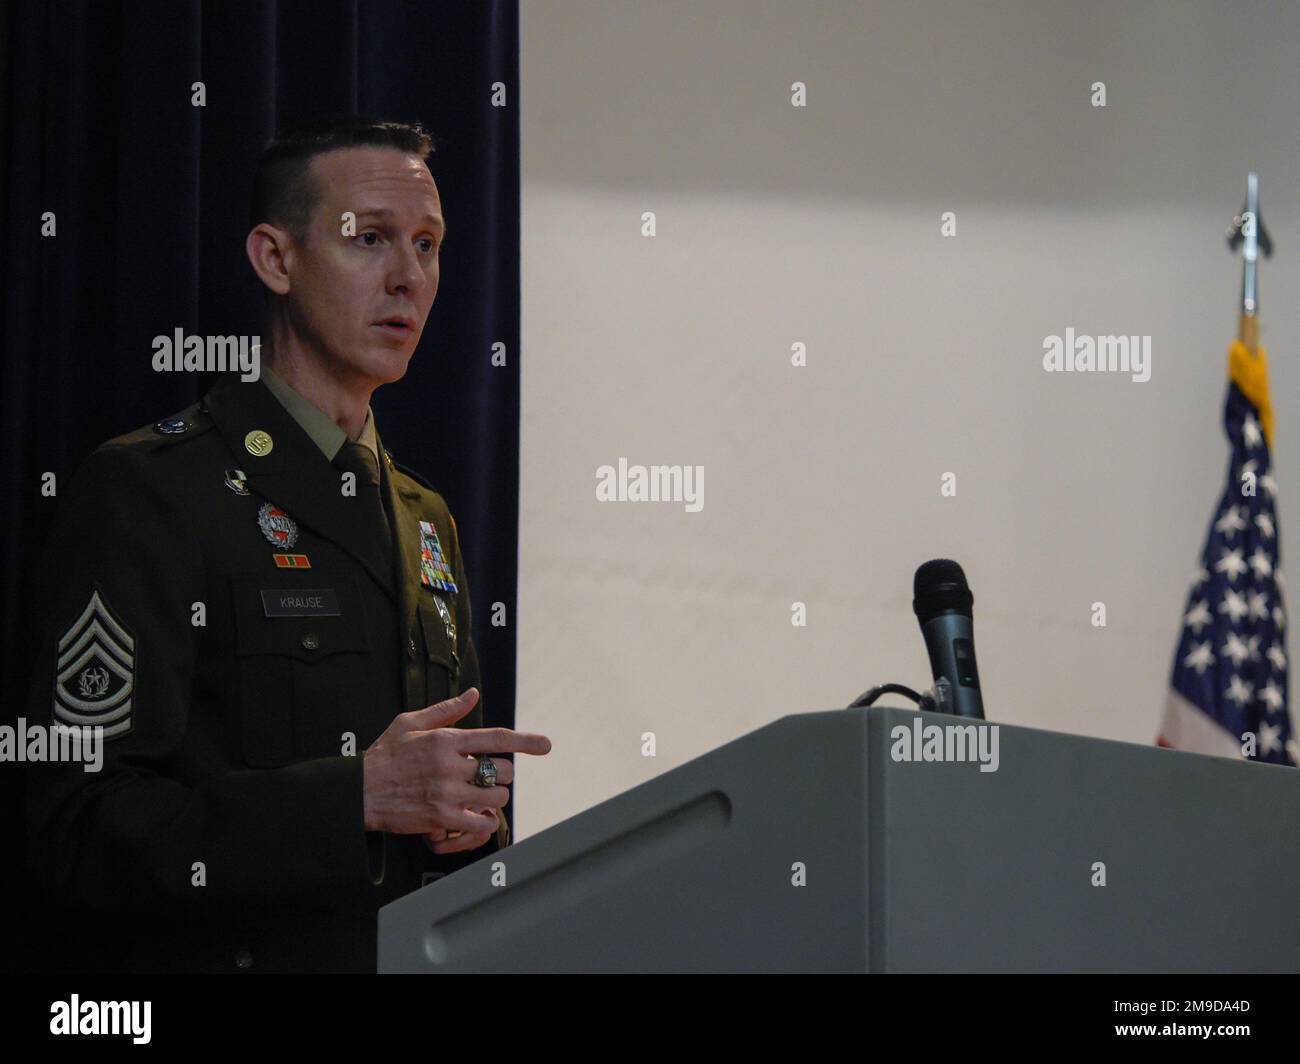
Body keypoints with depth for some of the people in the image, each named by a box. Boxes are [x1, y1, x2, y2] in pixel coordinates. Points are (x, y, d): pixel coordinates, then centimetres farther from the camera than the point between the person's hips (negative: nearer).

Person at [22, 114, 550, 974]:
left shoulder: (426, 518, 19)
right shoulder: (146, 492, -4)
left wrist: (473, 818, 7)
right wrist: (357, 797, -18)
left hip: (421, 961, 5)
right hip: (219, 956, -5)